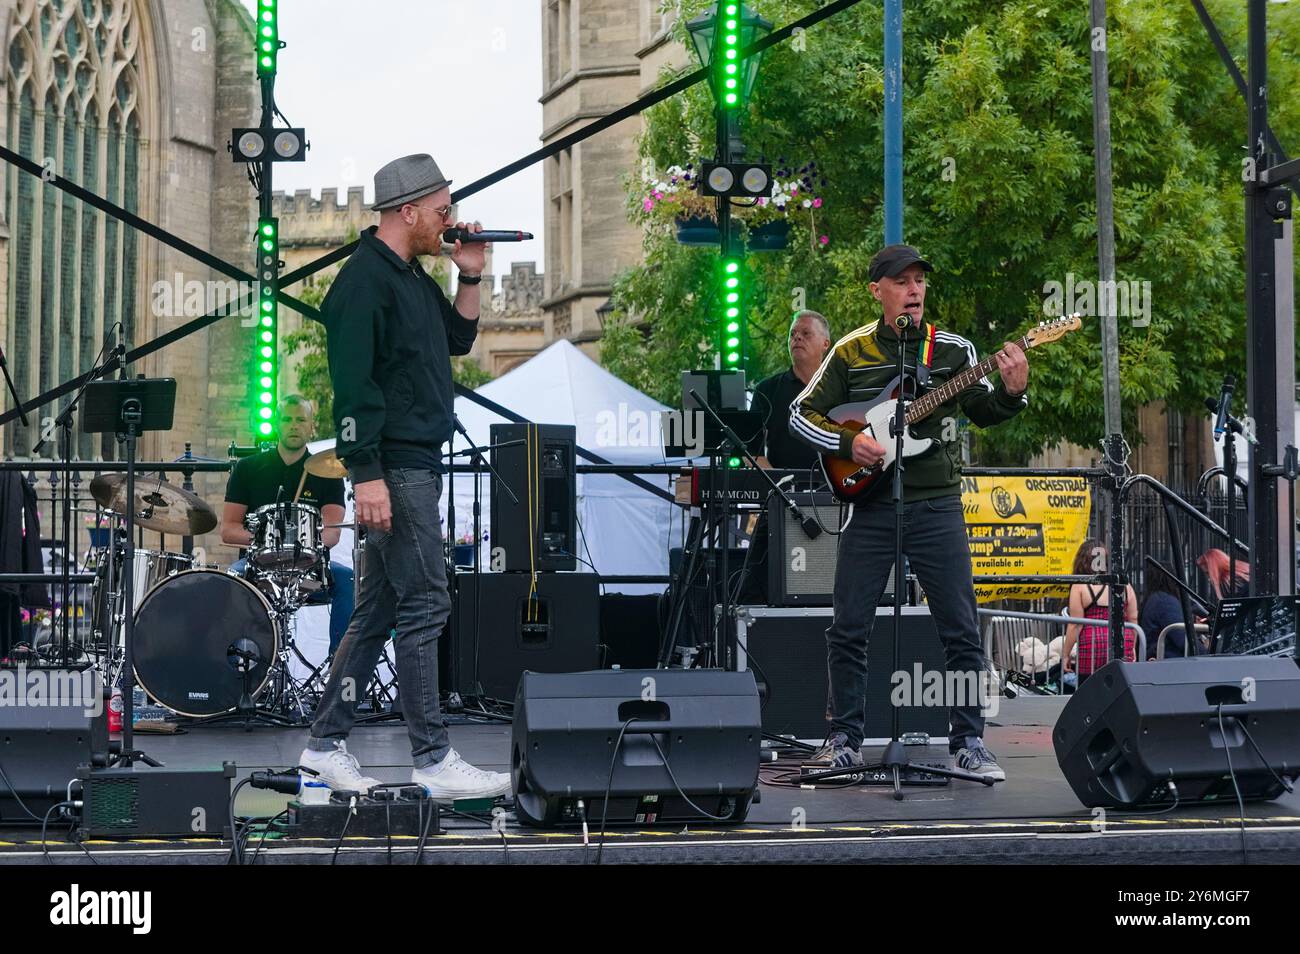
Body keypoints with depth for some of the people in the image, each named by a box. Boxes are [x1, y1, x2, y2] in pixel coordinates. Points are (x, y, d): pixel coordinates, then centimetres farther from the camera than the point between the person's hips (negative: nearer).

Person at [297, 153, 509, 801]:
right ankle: (433, 762, -5)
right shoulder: (363, 282, -14)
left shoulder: (411, 275, 16)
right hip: (393, 466, -10)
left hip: (418, 463, 10)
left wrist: (470, 276, 11)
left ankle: (326, 744, 18)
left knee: (379, 608, 12)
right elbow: (351, 384, -20)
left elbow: (457, 341, 25)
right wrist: (366, 474, -24)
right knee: (424, 605, -8)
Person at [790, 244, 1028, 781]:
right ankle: (845, 739, 15)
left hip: (937, 505, 0)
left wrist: (1011, 393, -17)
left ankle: (969, 741, 8)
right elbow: (801, 414, 7)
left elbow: (982, 412, 3)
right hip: (870, 507, 0)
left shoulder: (952, 349, 6)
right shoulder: (851, 352, 4)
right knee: (848, 629, 2)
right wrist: (847, 443, -10)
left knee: (962, 630, -2)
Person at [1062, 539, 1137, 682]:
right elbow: (1133, 619, 11)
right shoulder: (1124, 585, 9)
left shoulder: (1079, 586, -3)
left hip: (1091, 648, -3)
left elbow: (1075, 625, -6)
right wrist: (1131, 648, 23)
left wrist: (1065, 654, 1)